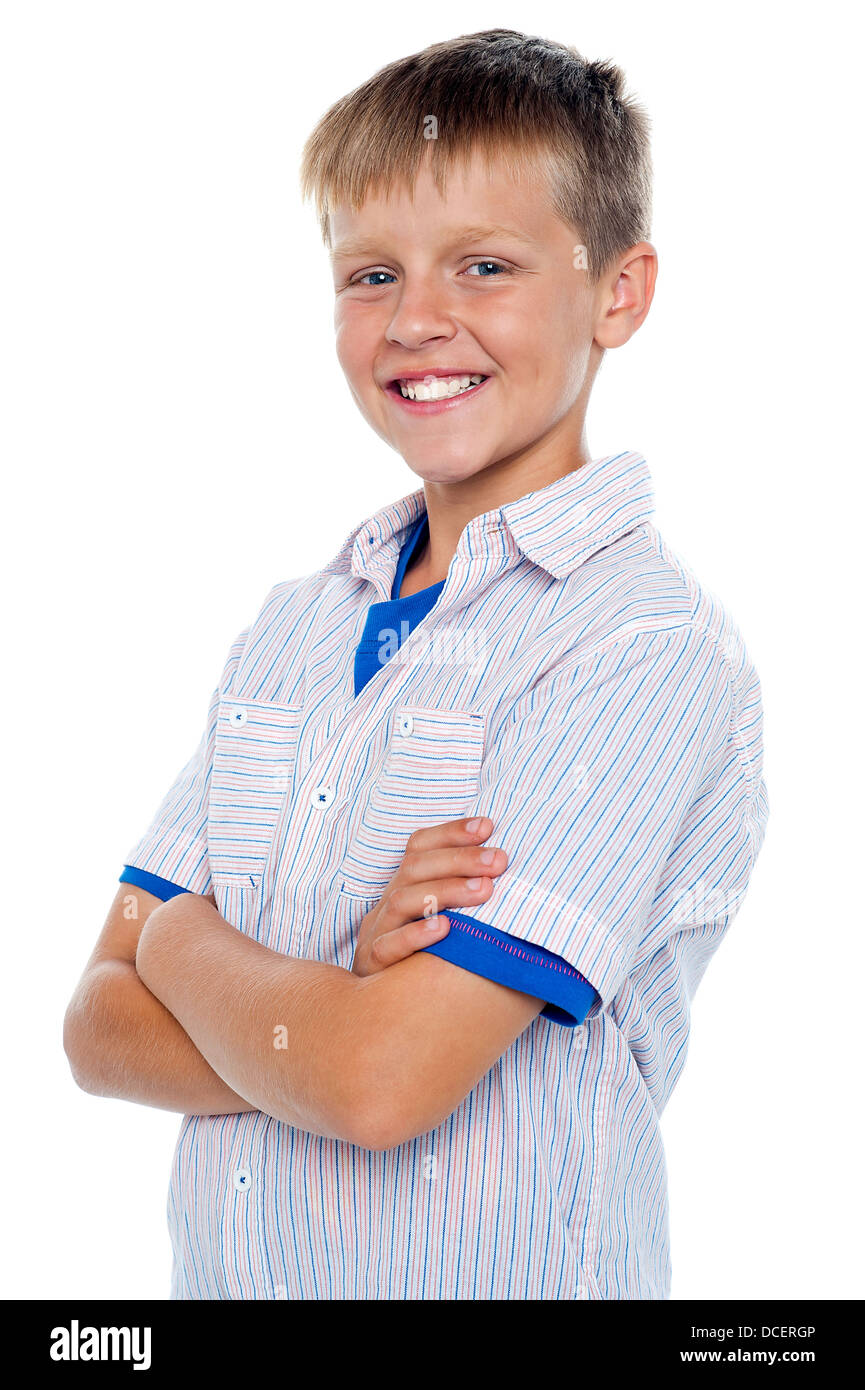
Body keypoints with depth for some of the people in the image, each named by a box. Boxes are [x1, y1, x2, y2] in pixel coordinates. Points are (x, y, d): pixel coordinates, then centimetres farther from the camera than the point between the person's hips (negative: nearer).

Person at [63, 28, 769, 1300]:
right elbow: (102, 1028, -3)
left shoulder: (648, 647, -19)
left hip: (495, 1275, -5)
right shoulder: (293, 627, 2)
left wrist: (182, 938, -7)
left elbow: (379, 1081, -24)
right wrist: (343, 1002, -20)